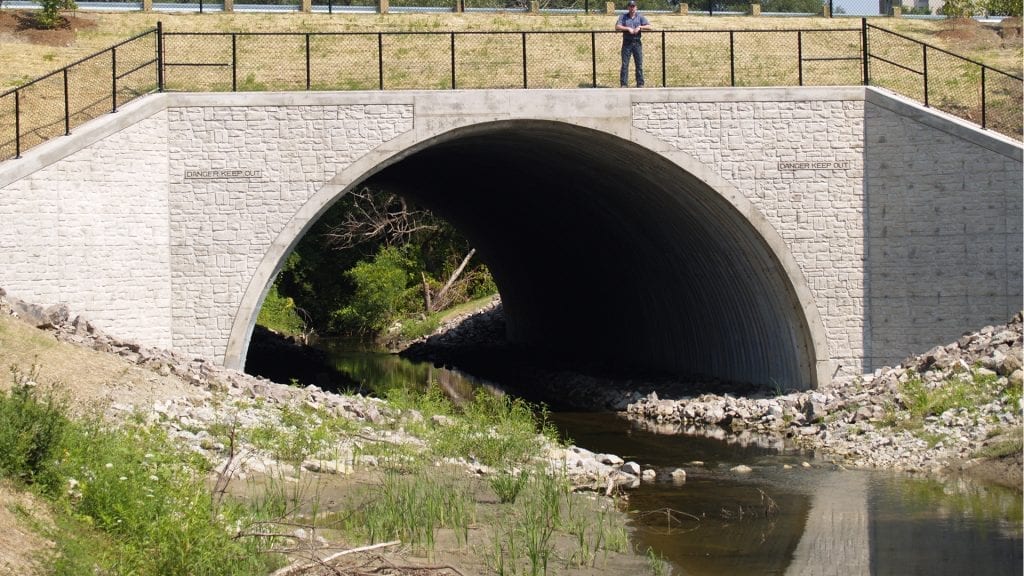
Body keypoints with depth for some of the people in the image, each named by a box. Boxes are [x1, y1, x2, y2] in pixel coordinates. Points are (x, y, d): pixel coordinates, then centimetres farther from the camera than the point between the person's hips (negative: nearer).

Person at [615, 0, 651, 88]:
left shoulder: (640, 17, 8)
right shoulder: (623, 16, 7)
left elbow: (649, 27, 0)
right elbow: (617, 27, -7)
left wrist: (640, 27, -15)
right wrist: (628, 29, -16)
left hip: (637, 43, 1)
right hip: (627, 43, -1)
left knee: (639, 64, 0)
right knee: (624, 64, -4)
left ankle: (640, 84, 5)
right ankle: (623, 84, -1)